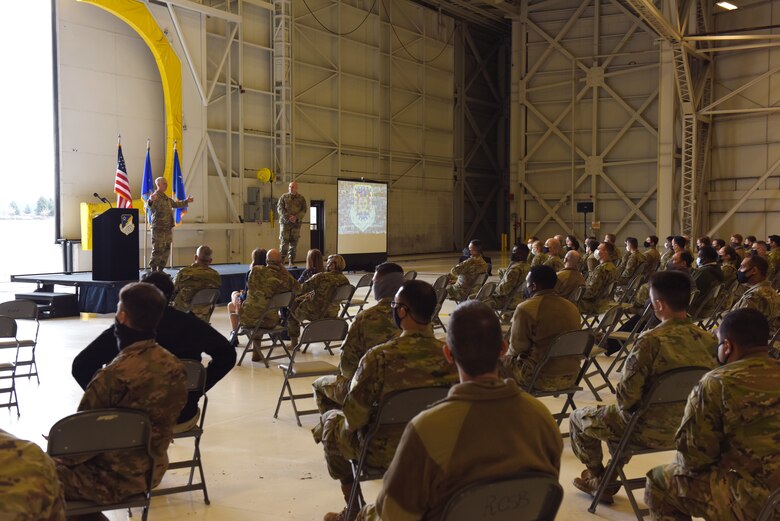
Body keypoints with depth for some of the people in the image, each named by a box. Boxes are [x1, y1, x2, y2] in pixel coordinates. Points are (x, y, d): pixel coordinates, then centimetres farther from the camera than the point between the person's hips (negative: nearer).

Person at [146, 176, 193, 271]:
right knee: (157, 250, -8)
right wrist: (150, 201, -53)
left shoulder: (166, 198, 18)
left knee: (166, 250, 11)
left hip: (168, 229, 9)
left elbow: (175, 204, 38)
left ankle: (160, 269, 20)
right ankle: (153, 270, -1)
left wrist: (186, 201, 41)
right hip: (158, 229, -9)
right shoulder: (155, 197, -11)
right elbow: (149, 207, -32)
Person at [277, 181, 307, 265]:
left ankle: (291, 262, 7)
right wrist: (288, 217, -14)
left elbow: (304, 210, 4)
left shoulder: (301, 198, 8)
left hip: (296, 223, 2)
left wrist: (296, 217, -12)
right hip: (285, 222, -2)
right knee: (284, 242, -6)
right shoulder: (284, 197, 5)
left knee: (294, 243, 2)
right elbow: (279, 208, -2)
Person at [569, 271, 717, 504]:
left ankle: (599, 481, 31)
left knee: (578, 418, 17)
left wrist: (625, 408, 0)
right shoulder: (708, 340, -8)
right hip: (688, 429, 7)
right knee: (620, 413, 35)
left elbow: (627, 393, -22)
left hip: (649, 432, -6)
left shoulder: (651, 340, -28)